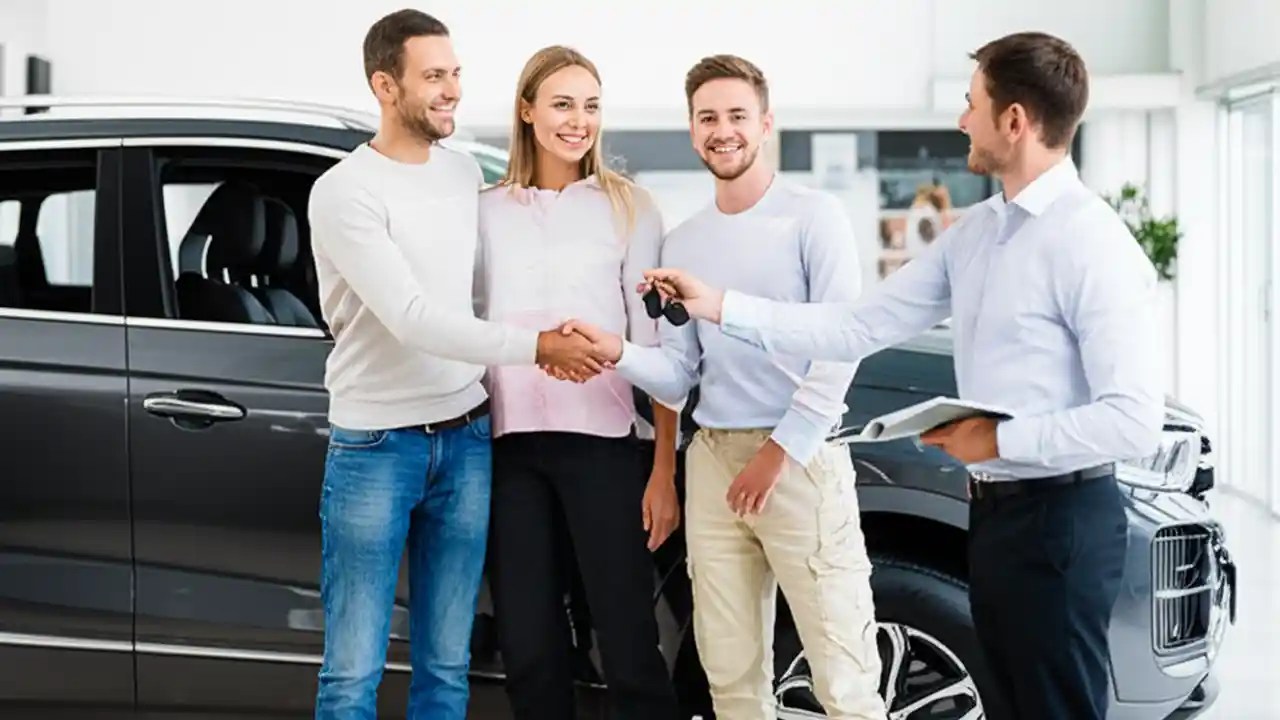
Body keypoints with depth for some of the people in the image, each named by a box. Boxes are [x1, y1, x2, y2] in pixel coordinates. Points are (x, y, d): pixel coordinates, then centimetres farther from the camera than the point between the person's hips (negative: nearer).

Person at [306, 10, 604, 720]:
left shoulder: (465, 172, 9)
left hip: (465, 440, 5)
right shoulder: (344, 191, -12)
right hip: (374, 448, -5)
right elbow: (411, 318, -20)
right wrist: (534, 346, -24)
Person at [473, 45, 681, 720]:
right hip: (509, 445, 3)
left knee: (629, 645, -4)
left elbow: (655, 343, 1)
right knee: (528, 648, 7)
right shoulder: (486, 211, 10)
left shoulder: (627, 207, 4)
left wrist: (664, 471, -5)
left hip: (602, 442, -2)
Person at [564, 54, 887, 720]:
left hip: (800, 459, -5)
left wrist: (780, 451, -12)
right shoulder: (682, 243, 15)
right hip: (712, 463, 5)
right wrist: (618, 354, -8)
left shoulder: (813, 217, -1)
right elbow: (679, 373, 13)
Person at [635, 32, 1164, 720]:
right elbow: (859, 327, 7)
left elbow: (1134, 420, -22)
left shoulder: (1089, 242, -17)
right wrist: (718, 306, 2)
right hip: (993, 511, 9)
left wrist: (998, 439, -17)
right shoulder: (973, 232, 9)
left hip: (1057, 518, -9)